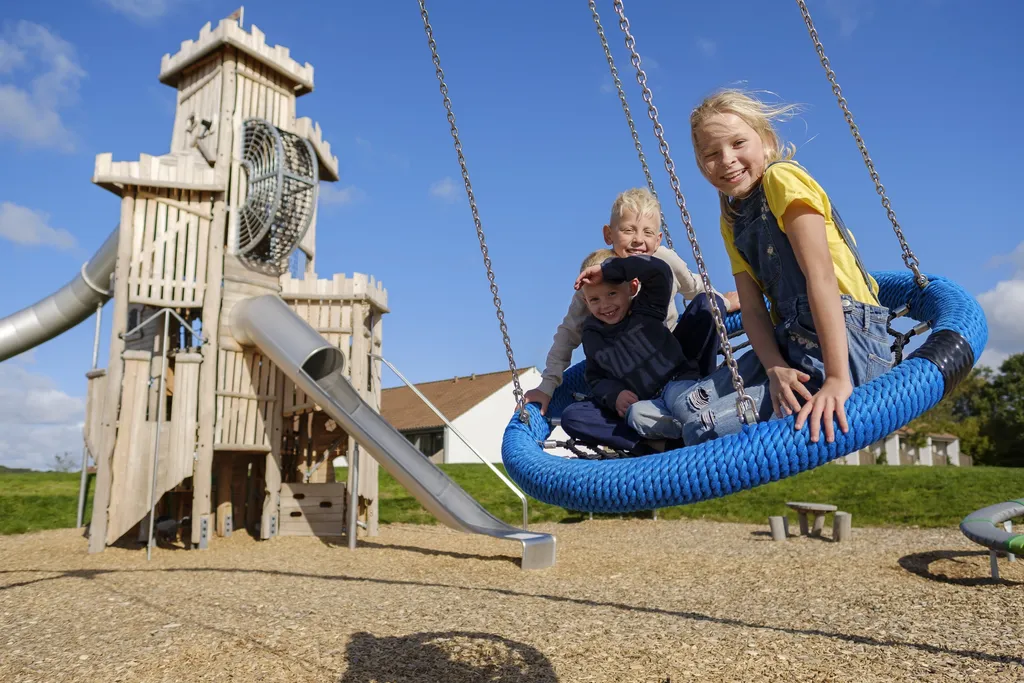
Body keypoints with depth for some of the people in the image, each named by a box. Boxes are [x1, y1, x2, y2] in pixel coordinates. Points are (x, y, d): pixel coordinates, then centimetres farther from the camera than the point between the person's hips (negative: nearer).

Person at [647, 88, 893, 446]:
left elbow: (821, 275, -21)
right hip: (790, 344, 8)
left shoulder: (781, 178, -9)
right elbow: (752, 309, 4)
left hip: (845, 339, -8)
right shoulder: (731, 221, 14)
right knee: (689, 406, -7)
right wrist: (775, 368, -16)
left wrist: (837, 378, -29)